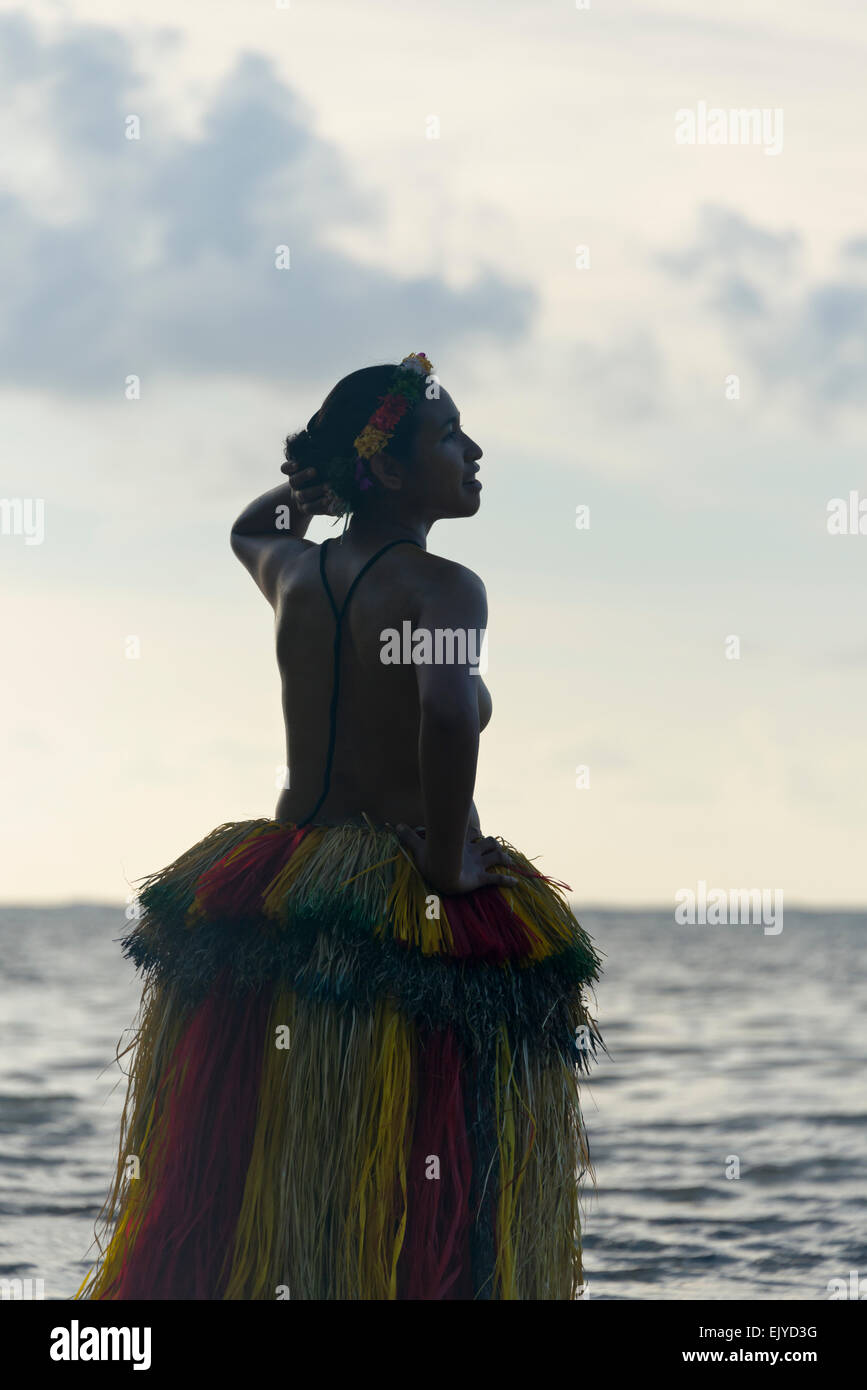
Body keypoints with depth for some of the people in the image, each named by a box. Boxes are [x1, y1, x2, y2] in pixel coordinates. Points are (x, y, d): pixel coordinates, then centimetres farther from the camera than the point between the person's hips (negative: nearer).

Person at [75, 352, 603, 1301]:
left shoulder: (297, 574, 9)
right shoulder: (441, 588, -12)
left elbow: (251, 530, 36)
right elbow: (448, 714, -32)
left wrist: (332, 463, 26)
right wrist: (449, 870, -20)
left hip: (277, 902, 7)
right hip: (417, 922, -7)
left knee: (253, 1211, 10)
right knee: (420, 1215, -4)